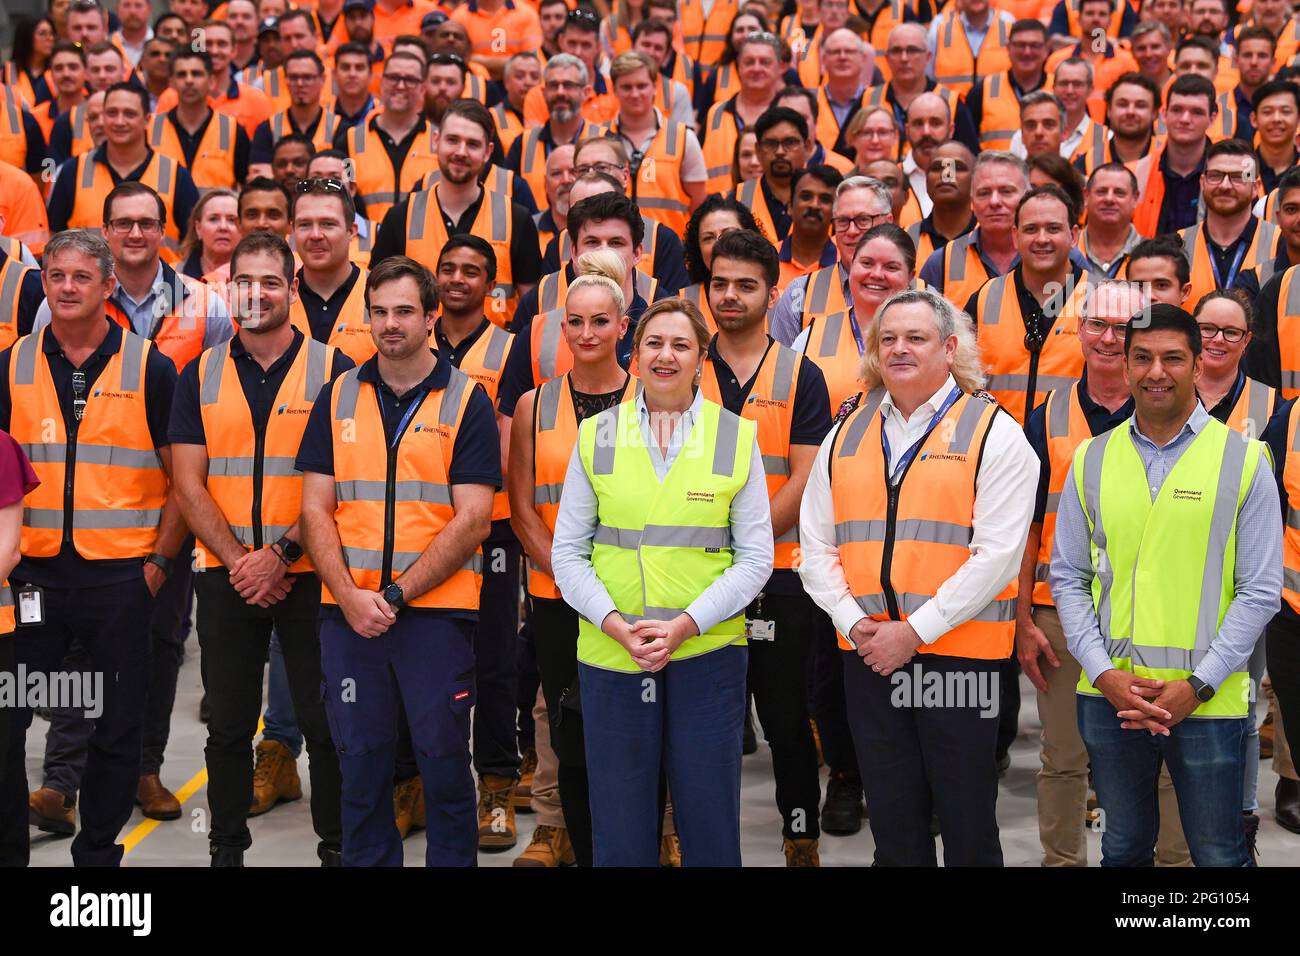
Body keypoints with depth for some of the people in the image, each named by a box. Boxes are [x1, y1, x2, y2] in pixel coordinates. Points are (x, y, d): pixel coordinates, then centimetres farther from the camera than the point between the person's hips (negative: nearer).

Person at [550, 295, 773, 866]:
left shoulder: (737, 438, 4)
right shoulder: (596, 436, 6)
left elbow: (755, 557, 1)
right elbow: (567, 551, 5)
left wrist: (686, 623, -12)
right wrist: (614, 622, -11)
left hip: (708, 652, -1)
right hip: (609, 652, 1)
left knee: (710, 819, 5)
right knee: (619, 825, 7)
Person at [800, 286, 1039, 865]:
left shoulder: (994, 434, -2)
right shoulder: (846, 436, 13)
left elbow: (996, 554, -11)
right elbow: (816, 546, 11)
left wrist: (915, 631, -15)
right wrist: (852, 621, -5)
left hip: (960, 653, -4)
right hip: (867, 656, 4)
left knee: (967, 825, 3)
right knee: (892, 823, 12)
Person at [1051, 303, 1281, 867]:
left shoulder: (1243, 460, -3)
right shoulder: (1091, 460, 5)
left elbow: (1260, 591, -4)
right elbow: (1068, 577, 6)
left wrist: (1197, 686, -12)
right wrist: (1103, 674, -6)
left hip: (1208, 703, -2)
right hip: (1107, 696, 3)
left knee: (1219, 855, 7)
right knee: (1123, 848, 16)